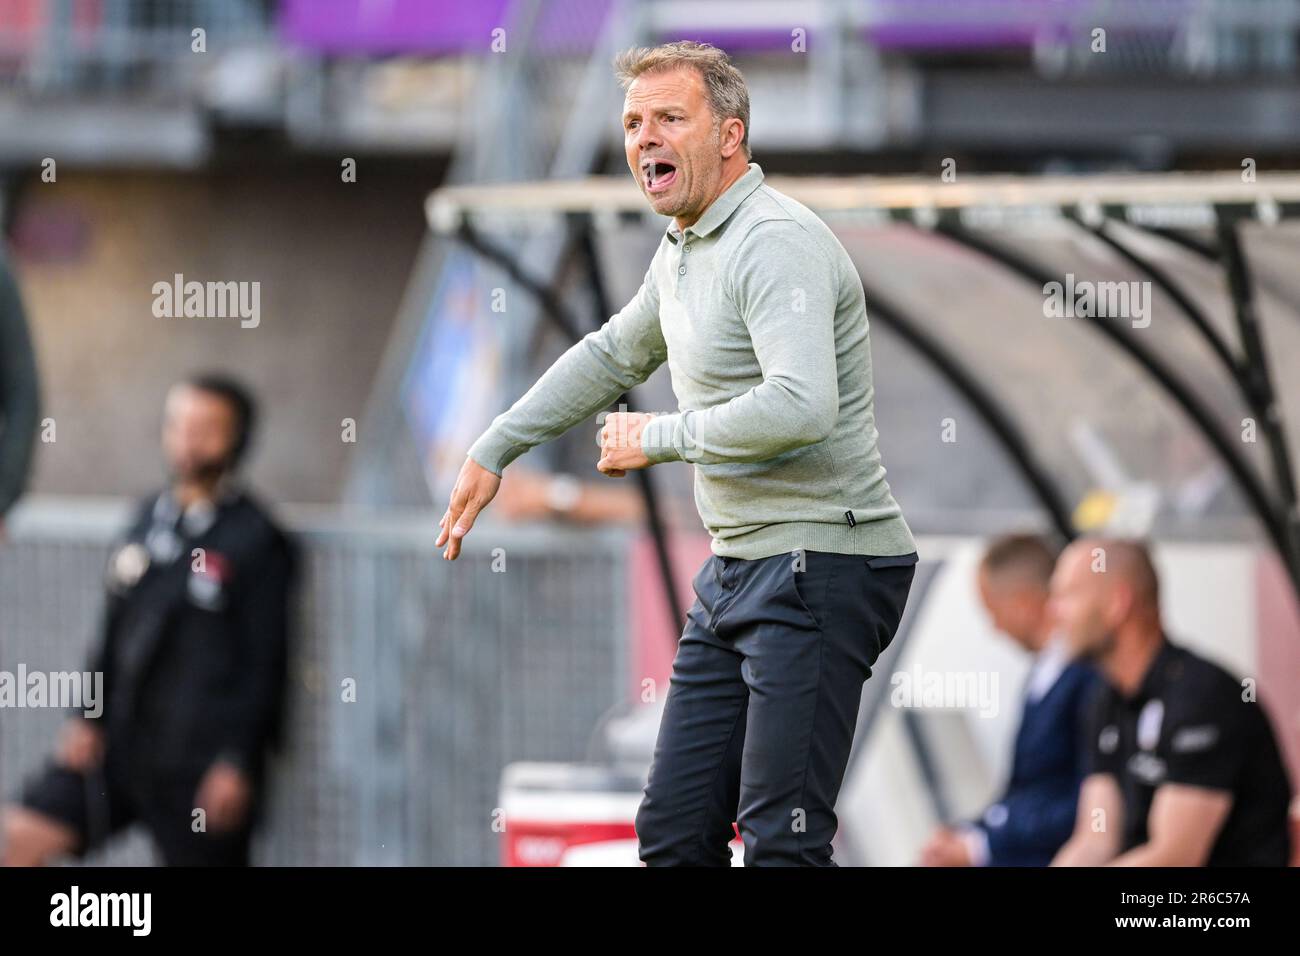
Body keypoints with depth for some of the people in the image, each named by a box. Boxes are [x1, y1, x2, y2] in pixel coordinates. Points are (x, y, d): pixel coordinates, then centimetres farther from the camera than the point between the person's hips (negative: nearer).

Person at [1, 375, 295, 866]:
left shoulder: (256, 542, -8)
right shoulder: (150, 517, 11)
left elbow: (262, 661, -9)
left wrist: (235, 764, -13)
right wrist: (90, 718, 10)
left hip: (202, 762, -6)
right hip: (124, 743, 6)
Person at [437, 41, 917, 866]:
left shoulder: (775, 243, -16)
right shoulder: (683, 251, 16)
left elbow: (800, 406, -31)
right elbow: (613, 356, 36)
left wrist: (657, 439, -17)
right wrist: (494, 451, 38)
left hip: (820, 567, -10)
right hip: (736, 571, 10)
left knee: (780, 844, -14)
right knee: (674, 832, 9)